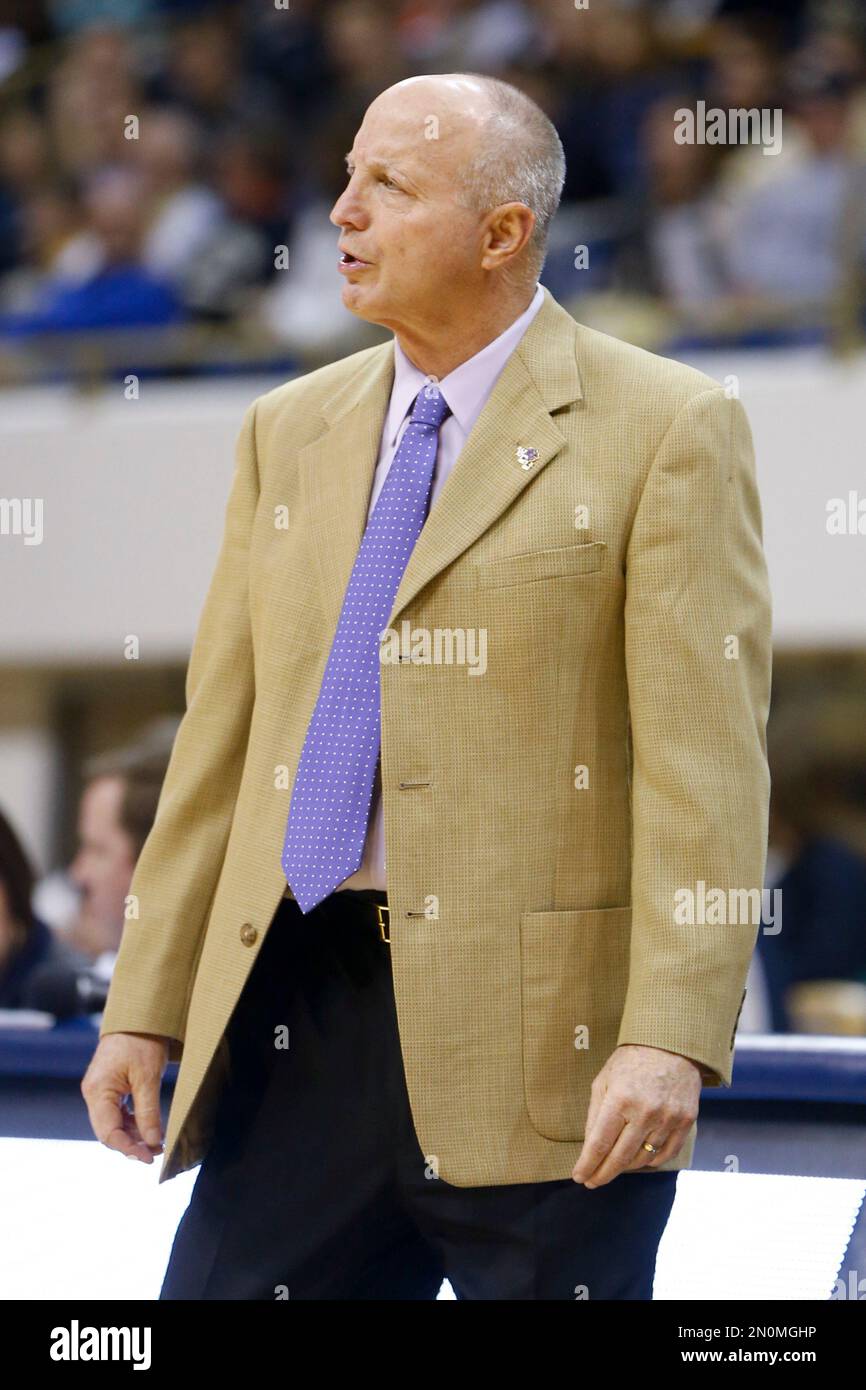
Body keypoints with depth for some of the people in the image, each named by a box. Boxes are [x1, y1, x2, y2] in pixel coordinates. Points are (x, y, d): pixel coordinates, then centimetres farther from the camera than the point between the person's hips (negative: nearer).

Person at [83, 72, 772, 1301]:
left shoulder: (665, 430, -3)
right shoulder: (288, 431, 15)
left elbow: (706, 762, -10)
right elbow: (222, 738, 15)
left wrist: (669, 1041, -19)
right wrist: (146, 1008, 10)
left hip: (538, 1033, -5)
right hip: (300, 1011, 5)